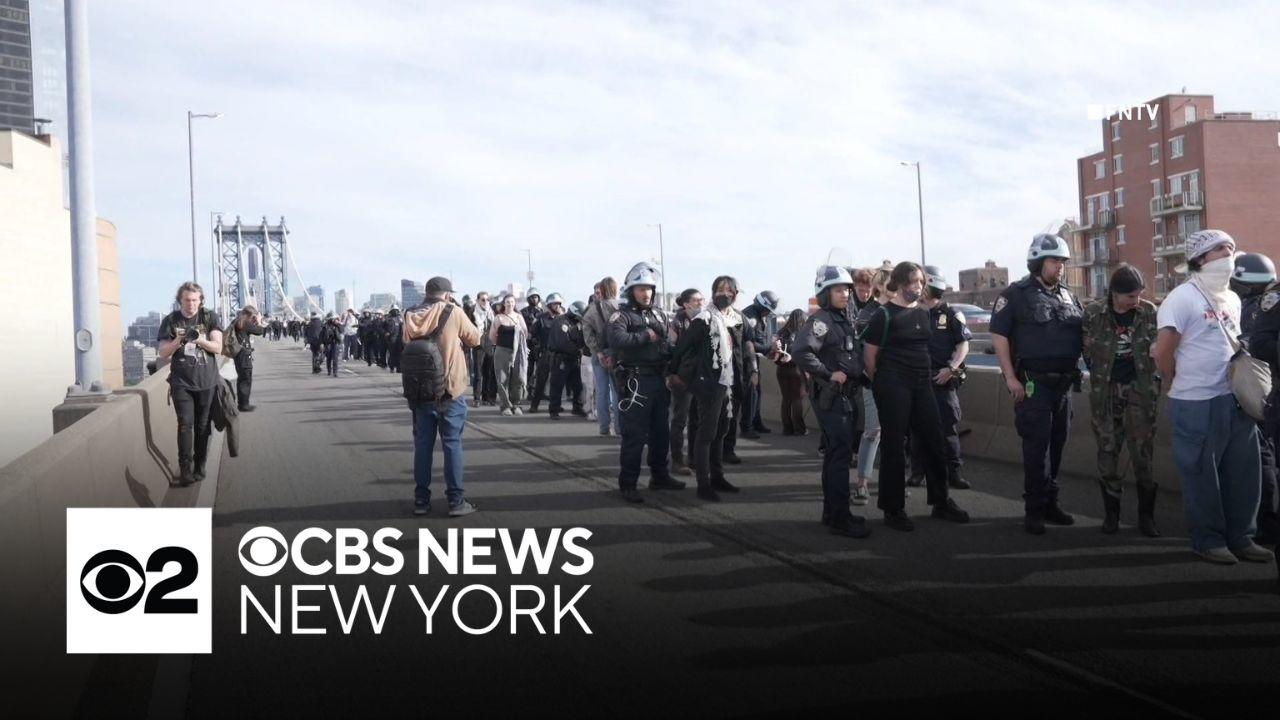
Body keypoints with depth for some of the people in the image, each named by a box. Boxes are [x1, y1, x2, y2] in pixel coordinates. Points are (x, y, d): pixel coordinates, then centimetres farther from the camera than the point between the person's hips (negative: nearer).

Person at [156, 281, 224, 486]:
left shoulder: (210, 317, 2)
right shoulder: (170, 321, 3)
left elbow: (218, 347, -4)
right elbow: (162, 352, 2)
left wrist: (199, 339, -21)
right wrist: (178, 341, -16)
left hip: (206, 382, 1)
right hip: (181, 382, -1)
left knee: (202, 426, 5)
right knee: (185, 424, -9)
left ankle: (199, 467, 15)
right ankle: (185, 470, -6)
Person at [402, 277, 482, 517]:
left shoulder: (411, 317, 4)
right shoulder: (453, 313, -8)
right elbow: (475, 339, 4)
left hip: (418, 392, 4)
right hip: (449, 391, -4)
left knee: (422, 444, 9)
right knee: (452, 444, 3)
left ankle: (421, 500, 14)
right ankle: (456, 501, 4)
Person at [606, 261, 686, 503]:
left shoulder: (659, 314, 15)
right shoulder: (621, 315, -7)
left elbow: (671, 344, 15)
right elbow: (618, 340, -27)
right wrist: (646, 336, -15)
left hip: (659, 379, 7)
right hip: (635, 381, -7)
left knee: (661, 432, 15)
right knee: (634, 435, -5)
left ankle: (660, 476, 28)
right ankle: (627, 484, 2)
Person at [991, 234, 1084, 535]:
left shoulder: (1068, 297, 15)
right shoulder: (1016, 295, -5)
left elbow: (1084, 334, 22)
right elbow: (999, 335, -10)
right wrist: (1011, 377, -15)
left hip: (1063, 384, 7)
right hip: (1033, 384, -6)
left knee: (1056, 444, 12)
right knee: (1037, 446, -5)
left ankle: (1050, 503, 23)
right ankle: (1034, 509, 3)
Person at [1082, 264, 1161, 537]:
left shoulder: (1148, 311, -2)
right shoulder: (1094, 312, -6)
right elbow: (1088, 351, 4)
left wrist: (1153, 381, 0)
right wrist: (1100, 376, 3)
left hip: (1140, 388, 0)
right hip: (1105, 390, 0)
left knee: (1143, 452, -2)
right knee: (1107, 450, 4)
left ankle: (1146, 516, 8)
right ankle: (1111, 513, 16)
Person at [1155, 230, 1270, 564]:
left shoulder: (1232, 299, 13)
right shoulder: (1182, 298, -12)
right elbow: (1163, 352, -13)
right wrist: (1185, 386, 0)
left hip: (1236, 399, 7)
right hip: (1197, 405, -7)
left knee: (1244, 472, 11)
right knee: (1202, 475, 3)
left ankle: (1240, 537, 23)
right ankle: (1208, 540, 14)